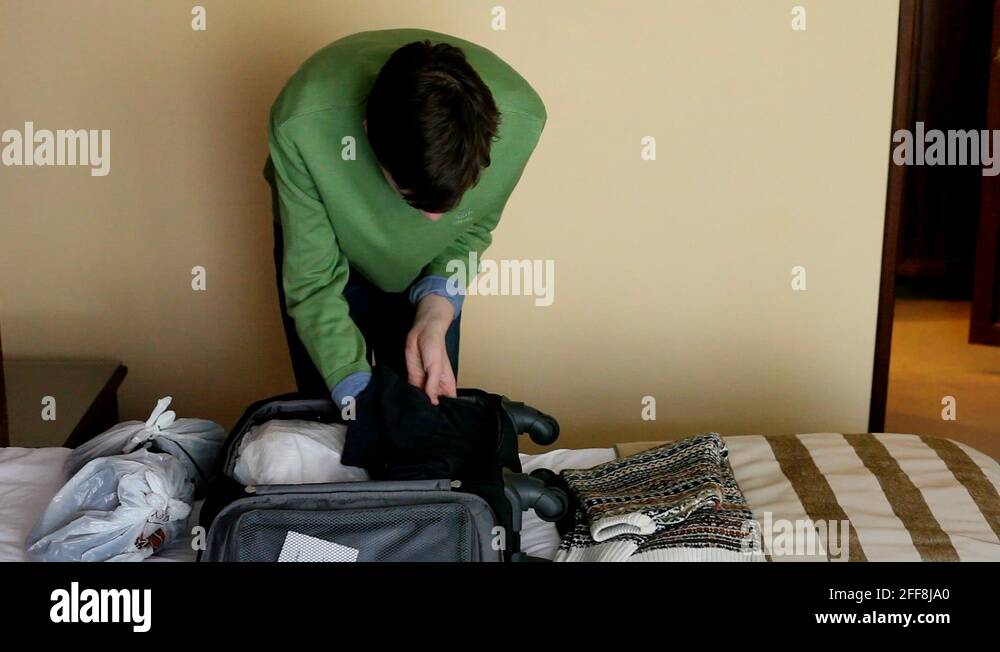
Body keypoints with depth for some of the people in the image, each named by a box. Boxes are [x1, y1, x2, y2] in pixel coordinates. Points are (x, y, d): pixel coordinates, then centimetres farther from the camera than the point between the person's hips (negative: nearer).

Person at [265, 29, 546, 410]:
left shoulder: (519, 118, -35)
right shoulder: (302, 124, -41)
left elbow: (472, 227, -13)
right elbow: (313, 280, -29)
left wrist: (434, 319, -26)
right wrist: (356, 396, -37)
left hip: (426, 268, 2)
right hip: (333, 252, -1)